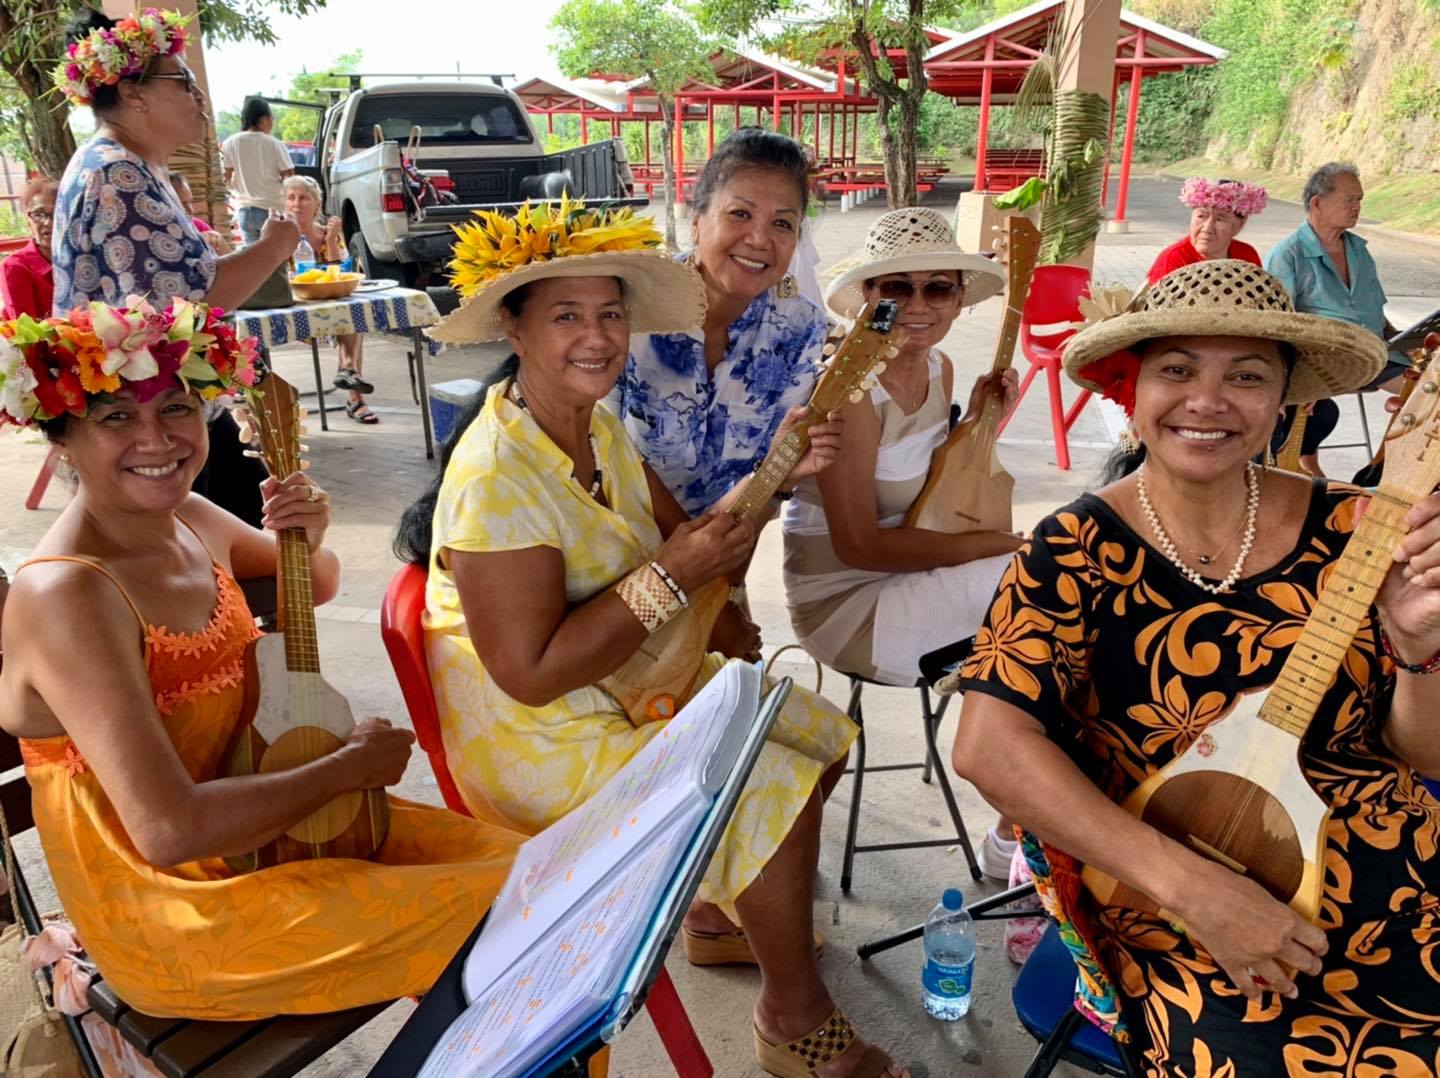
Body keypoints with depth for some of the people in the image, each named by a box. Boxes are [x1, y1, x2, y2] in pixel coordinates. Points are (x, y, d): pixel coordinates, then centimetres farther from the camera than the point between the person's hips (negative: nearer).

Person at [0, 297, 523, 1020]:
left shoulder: (190, 518, -1)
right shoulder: (68, 594, -25)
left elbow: (316, 588, 18)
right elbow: (169, 830, -31)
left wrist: (307, 541, -6)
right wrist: (348, 766, -19)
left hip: (242, 823, 8)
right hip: (162, 909, -8)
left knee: (518, 858, 3)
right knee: (494, 910, -13)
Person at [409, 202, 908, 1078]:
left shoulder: (599, 427, 1)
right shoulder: (499, 475, -27)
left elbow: (682, 539, 4)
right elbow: (530, 673, -28)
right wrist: (672, 577, -29)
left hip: (636, 678, 9)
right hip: (539, 736, -9)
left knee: (823, 737, 12)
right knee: (779, 791, -16)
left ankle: (717, 917, 31)